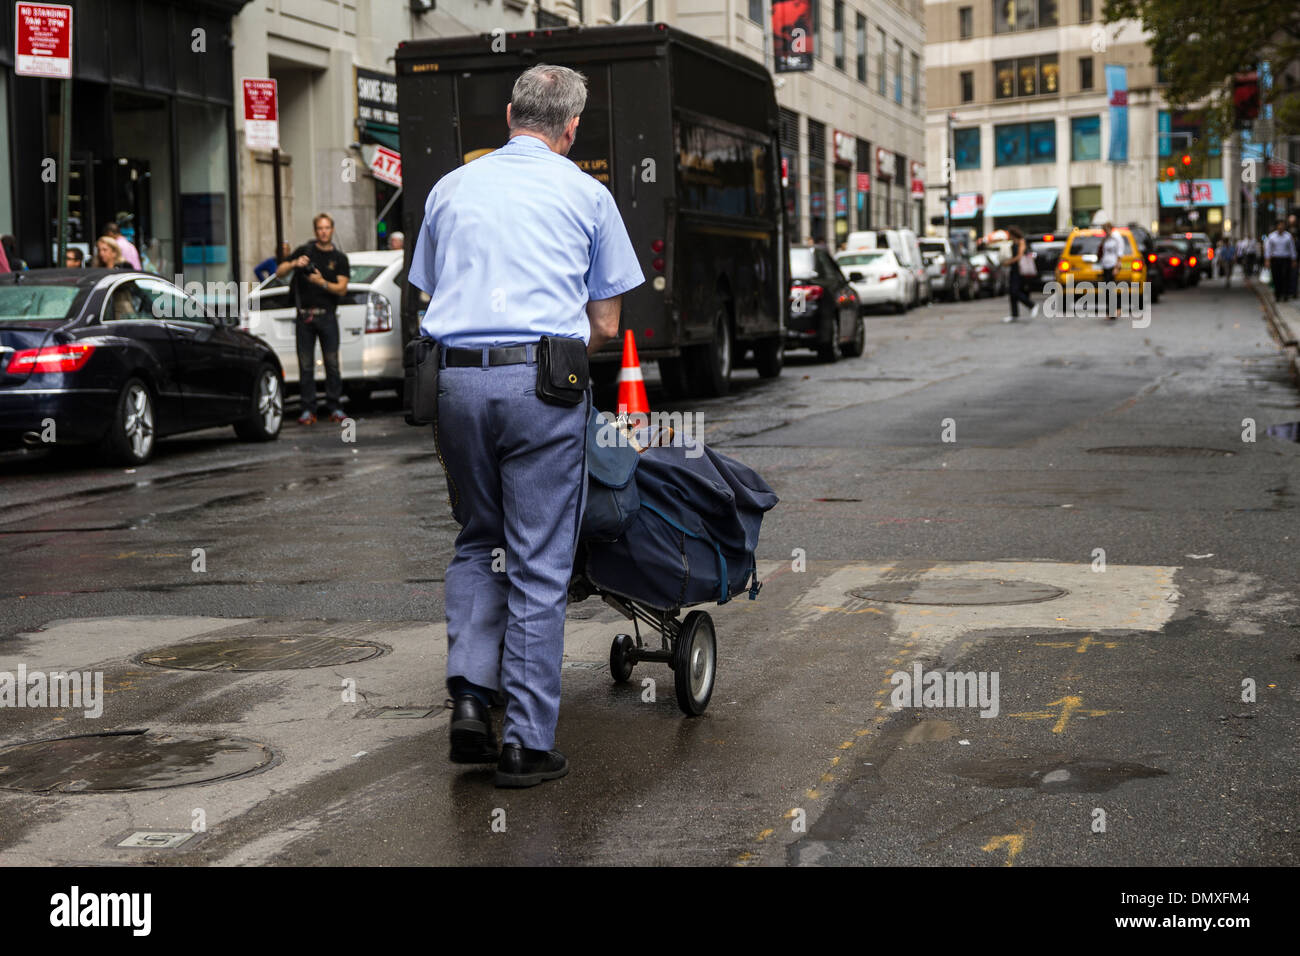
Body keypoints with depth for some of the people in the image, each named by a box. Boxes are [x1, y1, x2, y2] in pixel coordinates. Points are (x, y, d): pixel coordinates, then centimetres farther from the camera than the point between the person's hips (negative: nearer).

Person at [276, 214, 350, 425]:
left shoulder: (339, 258, 10)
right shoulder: (304, 251, 11)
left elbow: (342, 288, 0)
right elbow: (279, 272, 8)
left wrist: (321, 282, -15)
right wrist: (294, 264, -11)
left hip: (327, 315, 0)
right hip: (304, 315, 0)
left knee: (332, 363, -5)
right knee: (306, 365, -2)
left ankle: (335, 407, 1)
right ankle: (308, 410, 1)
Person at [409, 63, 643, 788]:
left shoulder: (450, 188, 16)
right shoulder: (587, 195, 7)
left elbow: (431, 296, 19)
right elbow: (605, 326, 8)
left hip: (456, 376, 3)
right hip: (543, 381, -3)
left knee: (477, 540, 20)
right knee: (540, 563, 2)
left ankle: (471, 696, 6)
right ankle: (528, 742, 5)